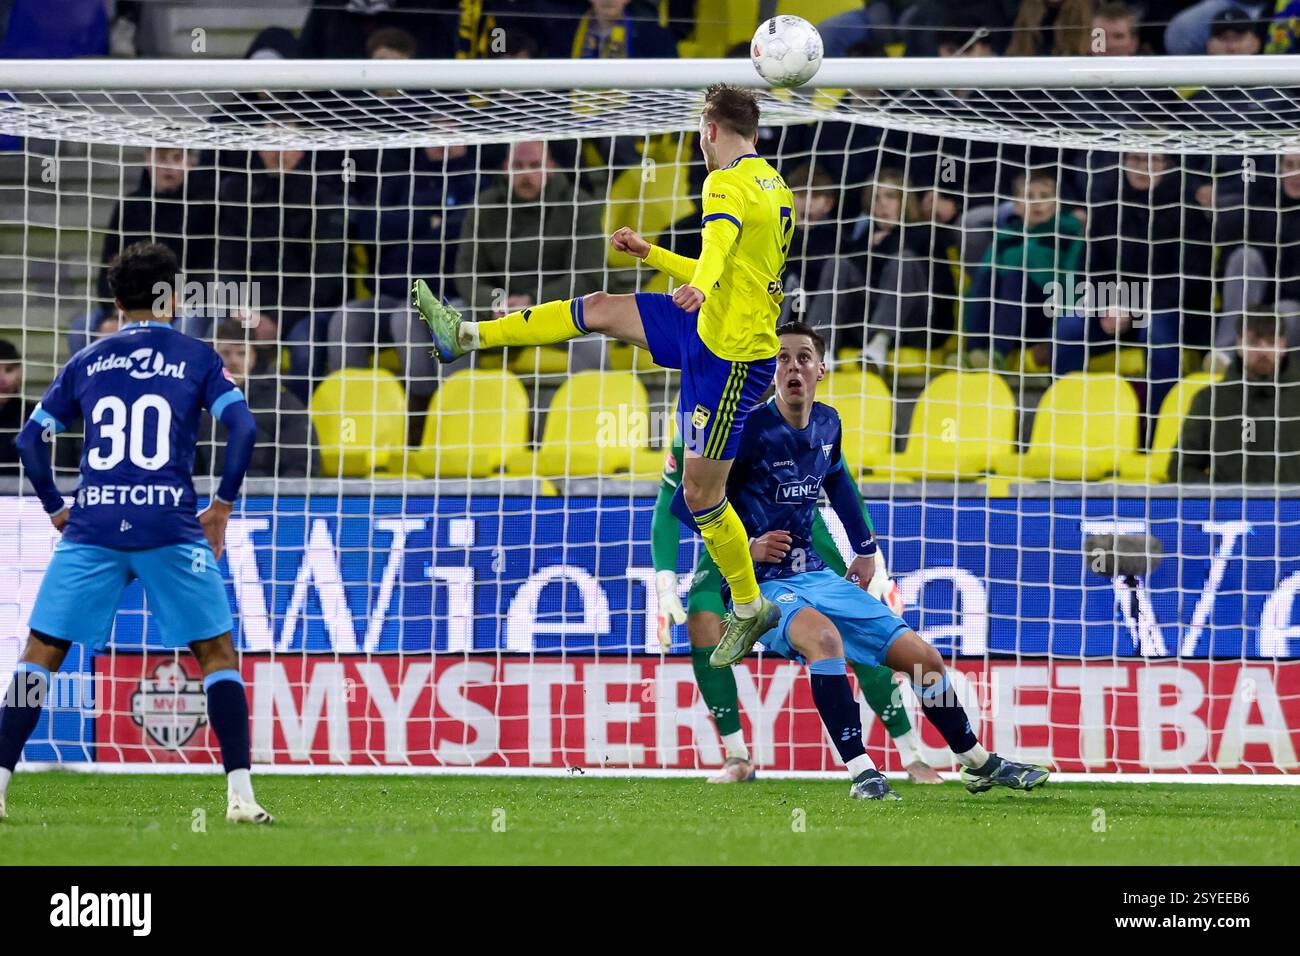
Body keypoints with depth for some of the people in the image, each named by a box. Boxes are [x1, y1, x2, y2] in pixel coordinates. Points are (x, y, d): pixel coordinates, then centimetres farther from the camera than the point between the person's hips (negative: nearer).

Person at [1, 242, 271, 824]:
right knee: (217, 654, 6)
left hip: (91, 530, 2)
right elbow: (242, 429, -4)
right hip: (172, 530, -2)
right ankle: (239, 794, -4)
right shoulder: (197, 359, 6)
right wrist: (223, 503, 6)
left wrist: (55, 508, 20)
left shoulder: (85, 363, 13)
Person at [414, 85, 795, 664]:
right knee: (597, 309, 14)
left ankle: (750, 610, 14)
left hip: (730, 355, -9)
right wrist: (650, 254, 31)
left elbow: (719, 241, -42)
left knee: (700, 492, -1)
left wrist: (698, 287, -63)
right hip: (706, 326, 9)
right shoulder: (774, 186, 11)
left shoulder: (731, 184, -19)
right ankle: (466, 336, 26)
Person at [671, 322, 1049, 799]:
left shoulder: (826, 424, 5)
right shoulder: (750, 428, -15)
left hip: (814, 575, 7)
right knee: (823, 634, -39)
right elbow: (687, 502, -12)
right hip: (760, 588, -7)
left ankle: (978, 763, 23)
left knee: (922, 656, 3)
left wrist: (865, 549, 25)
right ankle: (860, 773, -36)